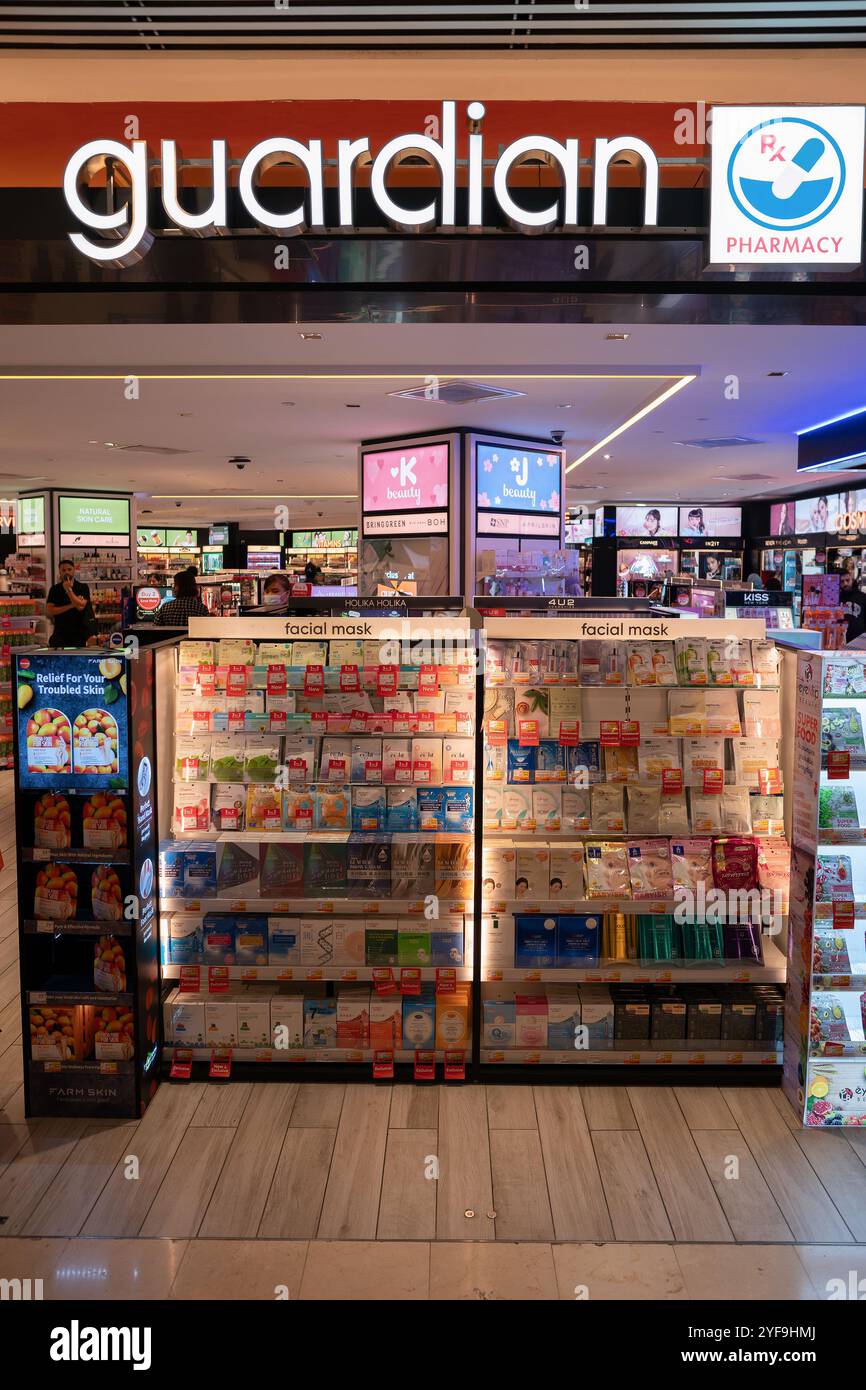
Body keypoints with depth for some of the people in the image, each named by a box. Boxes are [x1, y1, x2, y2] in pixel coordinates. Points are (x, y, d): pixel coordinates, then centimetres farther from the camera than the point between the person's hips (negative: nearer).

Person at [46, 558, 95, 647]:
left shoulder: (82, 587, 0)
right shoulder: (54, 589, 5)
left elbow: (81, 606, -15)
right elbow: (48, 612, -6)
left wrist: (69, 590, -15)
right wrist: (71, 606, -13)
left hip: (79, 633, -1)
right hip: (60, 632, 1)